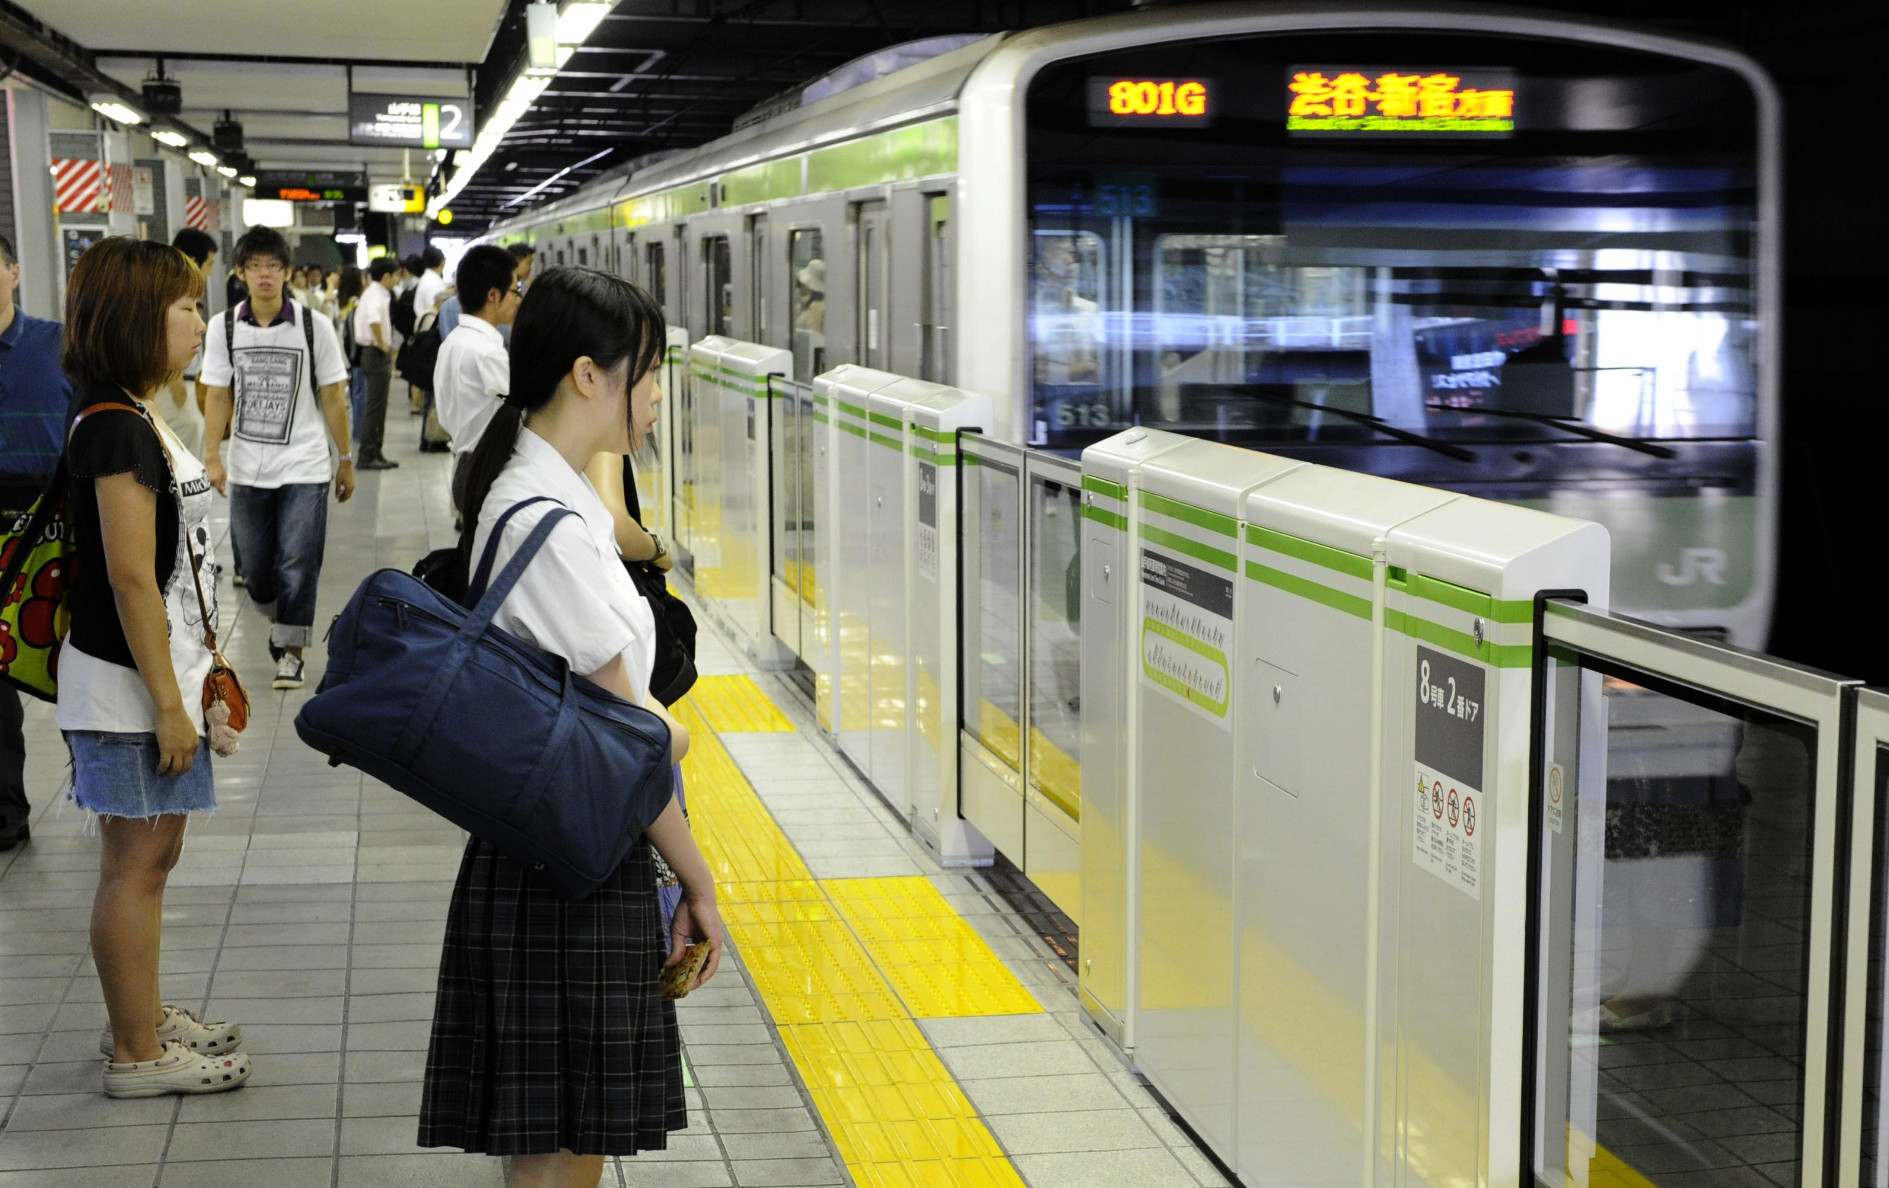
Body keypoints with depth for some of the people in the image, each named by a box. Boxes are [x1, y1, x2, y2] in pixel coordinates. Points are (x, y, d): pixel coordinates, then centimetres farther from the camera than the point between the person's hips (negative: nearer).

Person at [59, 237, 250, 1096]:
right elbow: (131, 577, -22)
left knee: (150, 855, 18)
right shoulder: (117, 429, -19)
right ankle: (137, 1055, 9)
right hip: (129, 682, -10)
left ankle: (143, 1018, 30)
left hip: (161, 667, 10)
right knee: (136, 862, -1)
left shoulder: (133, 420, 12)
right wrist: (167, 702, -20)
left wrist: (196, 673, 22)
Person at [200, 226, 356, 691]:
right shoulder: (223, 327, 0)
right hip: (247, 469, 2)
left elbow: (333, 398, 1)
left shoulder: (314, 326, -4)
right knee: (255, 565, 10)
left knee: (298, 565, -5)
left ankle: (291, 650, 9)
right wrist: (212, 457, -10)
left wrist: (346, 461, 4)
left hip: (304, 467, -2)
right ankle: (278, 621, 38)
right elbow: (217, 396, 0)